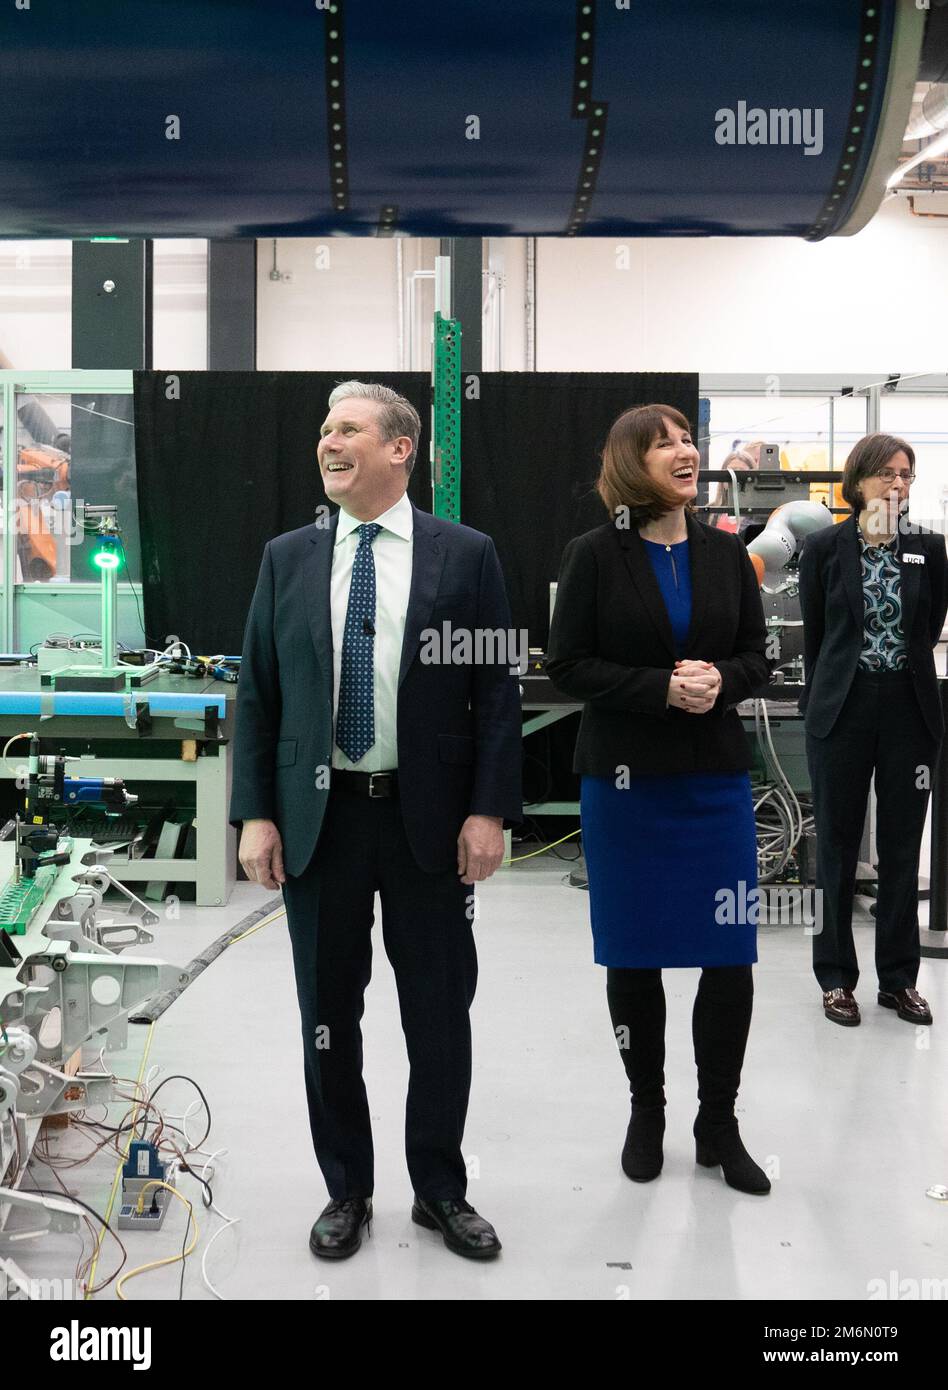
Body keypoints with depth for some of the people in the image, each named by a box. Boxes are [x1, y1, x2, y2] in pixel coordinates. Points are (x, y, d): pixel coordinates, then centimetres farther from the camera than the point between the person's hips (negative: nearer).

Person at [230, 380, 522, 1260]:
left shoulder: (465, 556, -1)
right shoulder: (288, 558, 5)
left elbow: (497, 692, -2)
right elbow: (257, 694, 5)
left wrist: (489, 811, -9)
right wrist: (255, 815, -2)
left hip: (429, 818, -2)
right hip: (317, 816, 2)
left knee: (440, 1012, 9)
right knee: (328, 1013, 11)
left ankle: (440, 1189, 28)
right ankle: (346, 1190, 30)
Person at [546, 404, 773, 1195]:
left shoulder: (726, 553, 6)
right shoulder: (595, 555, -2)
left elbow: (758, 658, 9)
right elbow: (568, 667, -6)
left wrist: (720, 680, -13)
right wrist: (662, 689, -17)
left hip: (717, 780, 2)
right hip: (625, 782, -2)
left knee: (731, 959, 1)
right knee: (634, 957, 8)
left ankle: (719, 1125, 20)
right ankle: (647, 1113, 29)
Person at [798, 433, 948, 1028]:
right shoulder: (825, 547, -1)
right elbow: (815, 634, 5)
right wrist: (820, 704, 7)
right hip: (843, 710, -2)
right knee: (838, 847, 7)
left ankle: (899, 978, 22)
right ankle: (836, 977, 19)